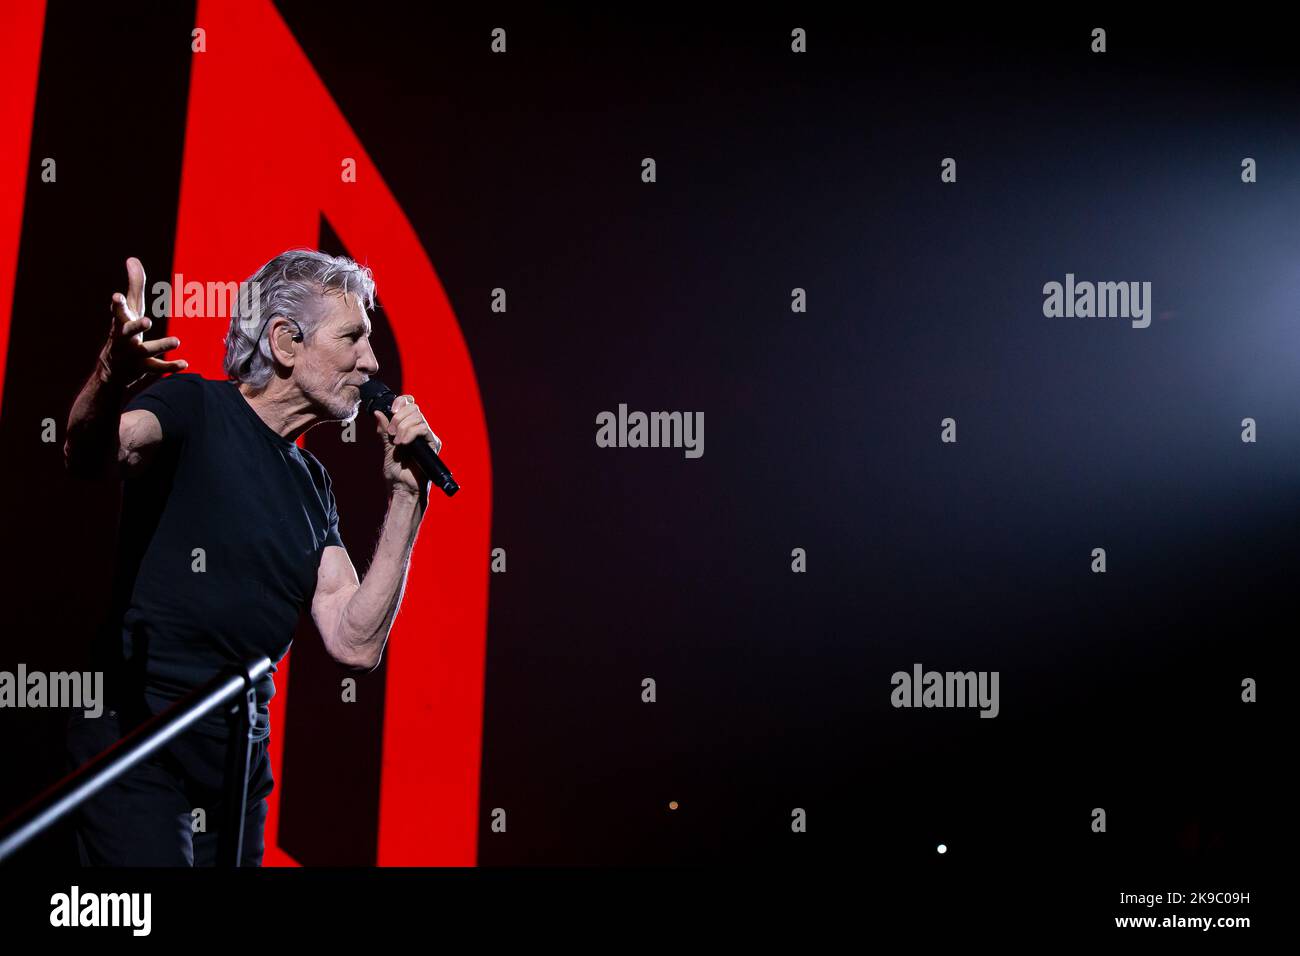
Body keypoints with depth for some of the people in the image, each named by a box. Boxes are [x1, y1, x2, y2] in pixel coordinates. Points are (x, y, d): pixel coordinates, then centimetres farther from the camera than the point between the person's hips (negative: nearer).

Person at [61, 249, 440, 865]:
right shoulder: (195, 408, -6)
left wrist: (406, 497, -2)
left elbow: (356, 644, 2)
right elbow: (90, 458, -28)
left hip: (241, 750, 6)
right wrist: (109, 385, -50)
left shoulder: (312, 484, 11)